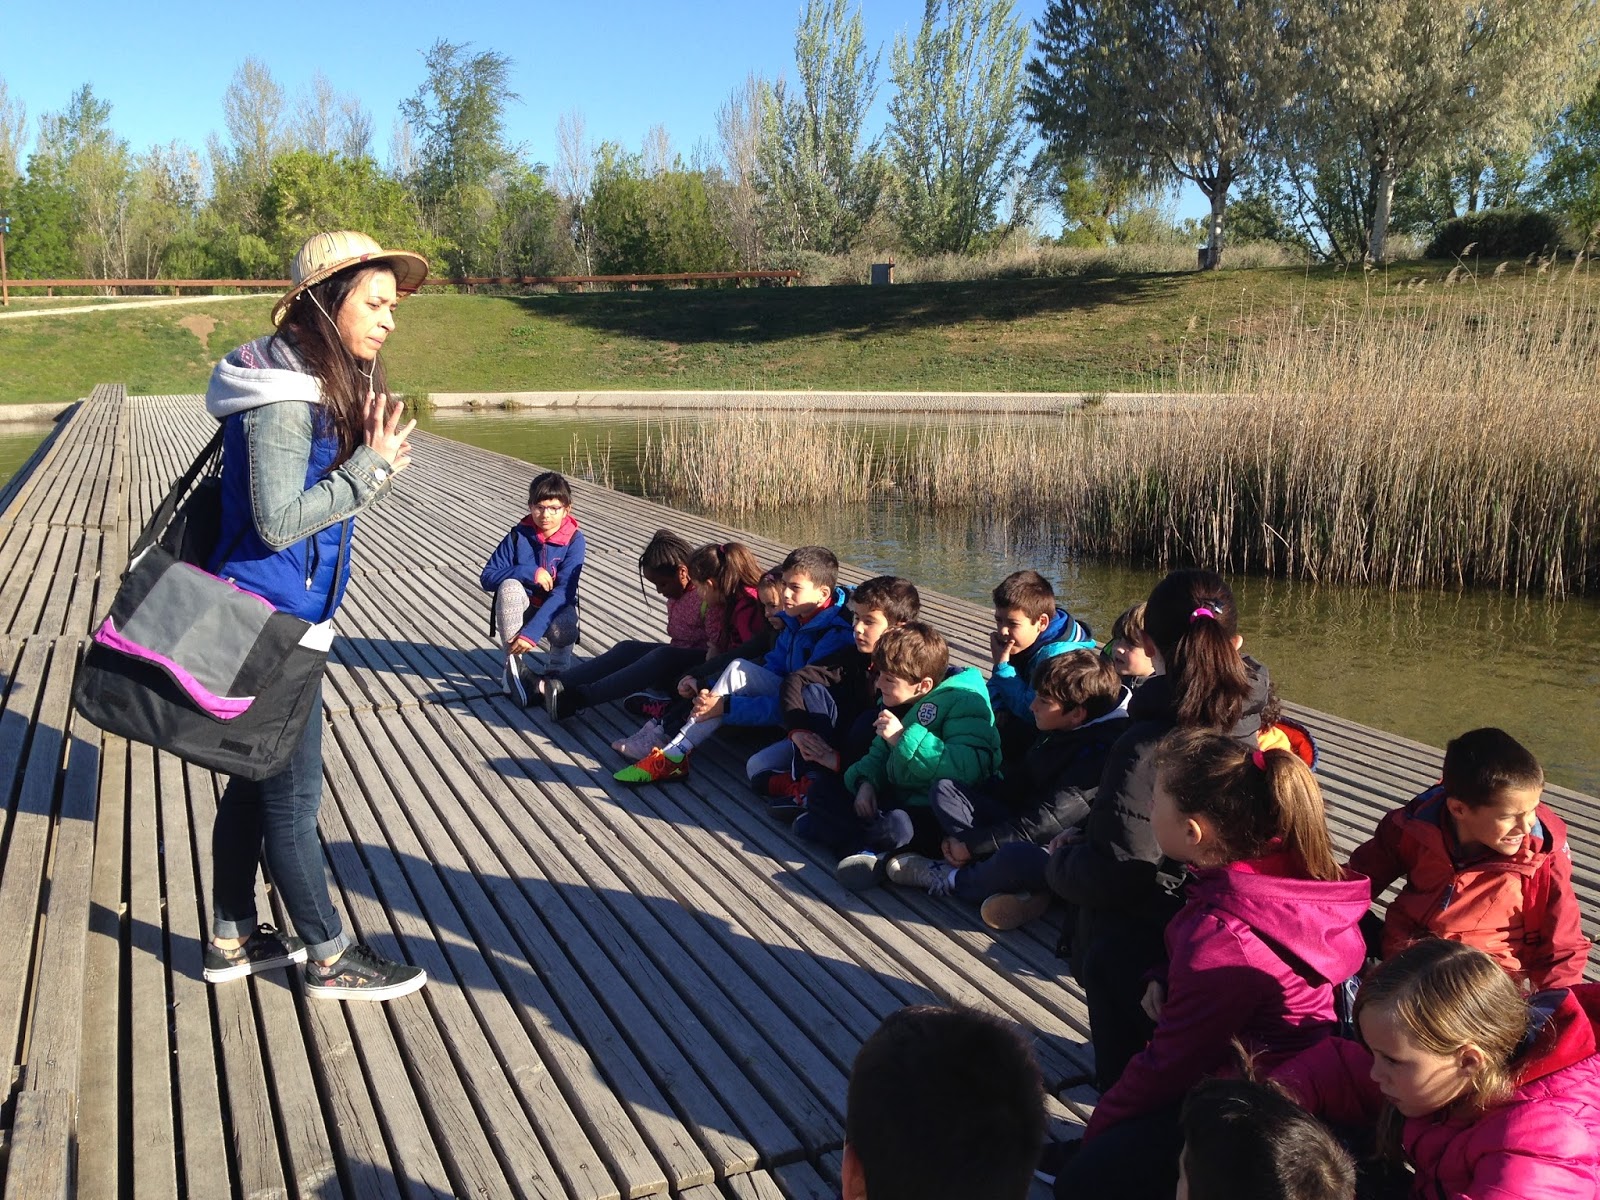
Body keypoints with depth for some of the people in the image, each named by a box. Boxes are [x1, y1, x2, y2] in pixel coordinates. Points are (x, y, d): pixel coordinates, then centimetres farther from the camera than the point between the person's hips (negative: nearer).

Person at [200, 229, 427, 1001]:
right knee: (291, 795, 3)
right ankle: (329, 959, 17)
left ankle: (232, 940, 32)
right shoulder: (284, 397, -20)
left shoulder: (320, 385, 9)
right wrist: (371, 468, -20)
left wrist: (371, 463, 3)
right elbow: (277, 522, -23)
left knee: (255, 781, 18)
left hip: (273, 619, 9)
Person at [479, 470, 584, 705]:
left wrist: (531, 632, -36)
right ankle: (513, 665, -20)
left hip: (557, 609, -2)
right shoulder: (518, 536, -9)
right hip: (522, 610, 2)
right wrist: (530, 572, -27)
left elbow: (563, 593, -25)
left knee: (564, 628, -36)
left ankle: (554, 673, -3)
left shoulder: (574, 541, -14)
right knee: (509, 586, -30)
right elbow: (487, 578, -12)